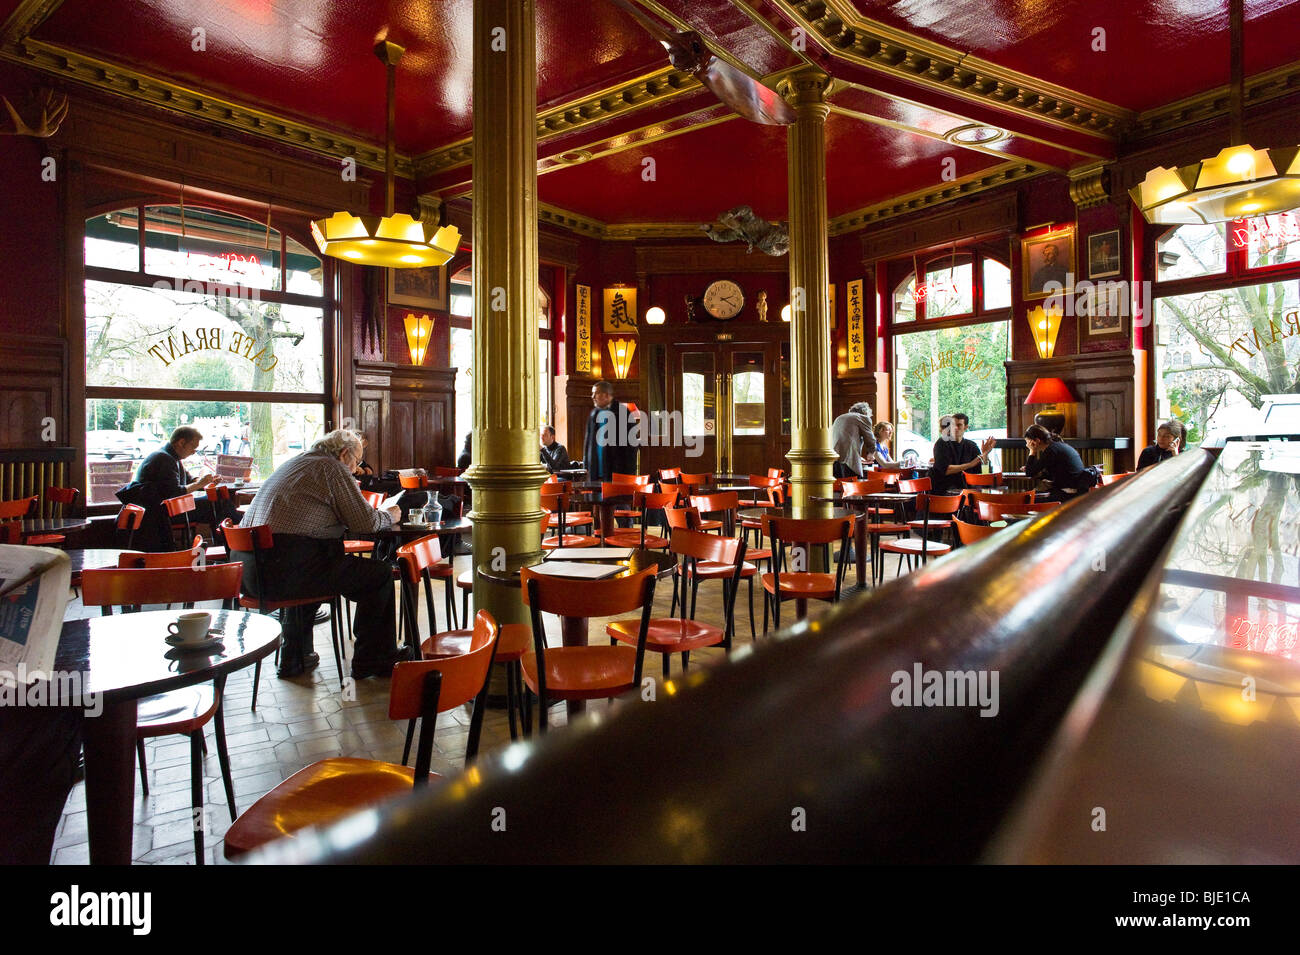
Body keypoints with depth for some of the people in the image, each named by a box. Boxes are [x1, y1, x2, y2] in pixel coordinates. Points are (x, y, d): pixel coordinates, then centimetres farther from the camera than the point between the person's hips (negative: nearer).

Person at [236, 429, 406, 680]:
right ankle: (372, 660, 10)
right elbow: (365, 523, -6)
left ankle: (294, 659, 41)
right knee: (380, 573, 0)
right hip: (283, 571, -10)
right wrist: (389, 516, 16)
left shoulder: (293, 463, 24)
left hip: (249, 569, 10)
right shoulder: (332, 467, -2)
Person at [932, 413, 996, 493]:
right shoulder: (942, 444, -5)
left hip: (963, 489, 5)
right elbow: (945, 470, -16)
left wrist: (985, 454, -9)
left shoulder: (971, 445, 9)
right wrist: (970, 464, -20)